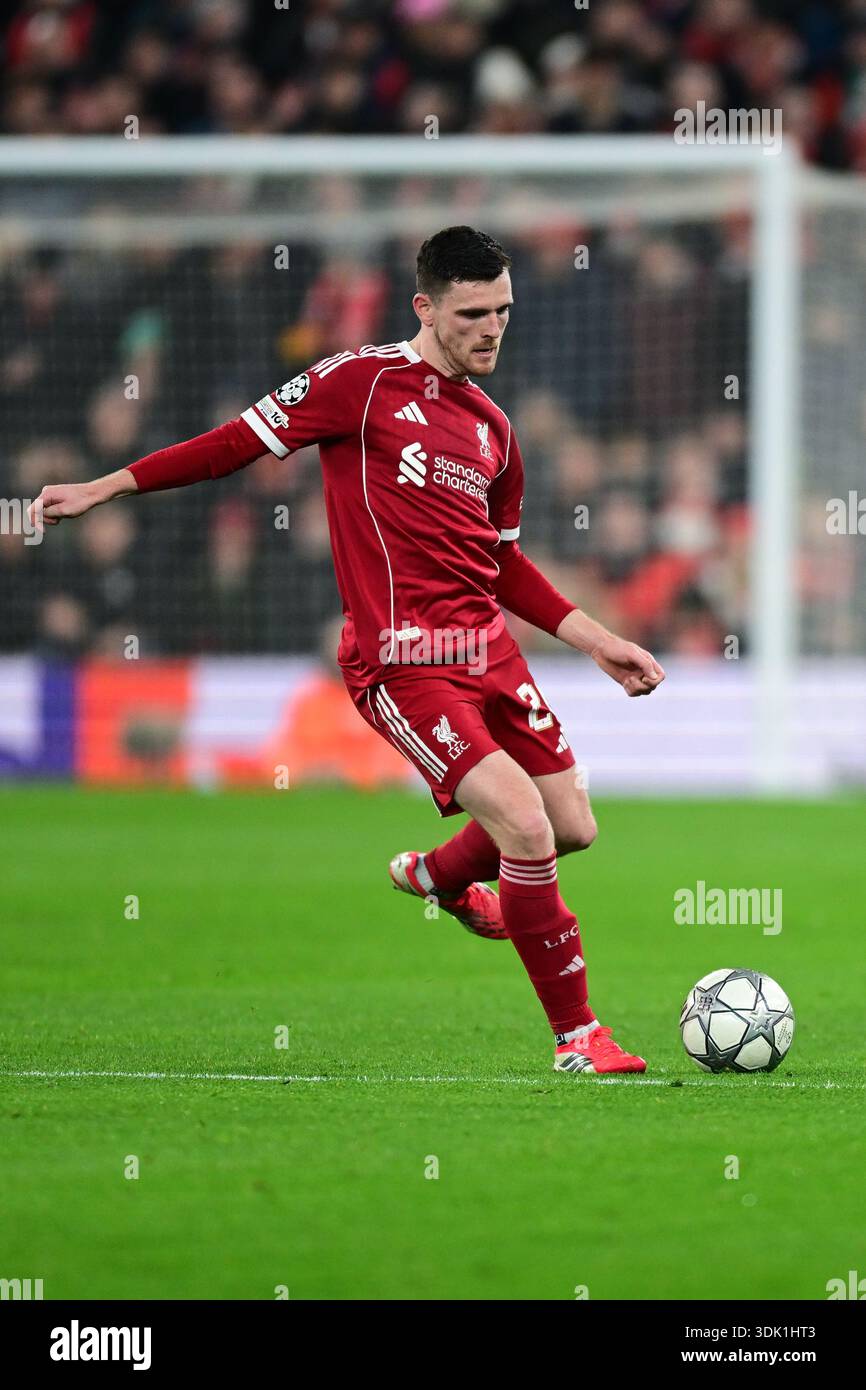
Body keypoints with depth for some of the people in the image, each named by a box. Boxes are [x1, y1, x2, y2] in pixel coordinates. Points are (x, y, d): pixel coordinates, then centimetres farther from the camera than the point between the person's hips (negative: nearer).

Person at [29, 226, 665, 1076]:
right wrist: (104, 488, -2)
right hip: (402, 662, -8)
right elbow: (243, 441, -1)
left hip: (487, 649, 8)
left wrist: (596, 640, 21)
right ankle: (575, 1036, -5)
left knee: (573, 827, 10)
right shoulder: (364, 382, -5)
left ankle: (438, 876, 42)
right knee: (526, 825, -18)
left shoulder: (493, 430, 16)